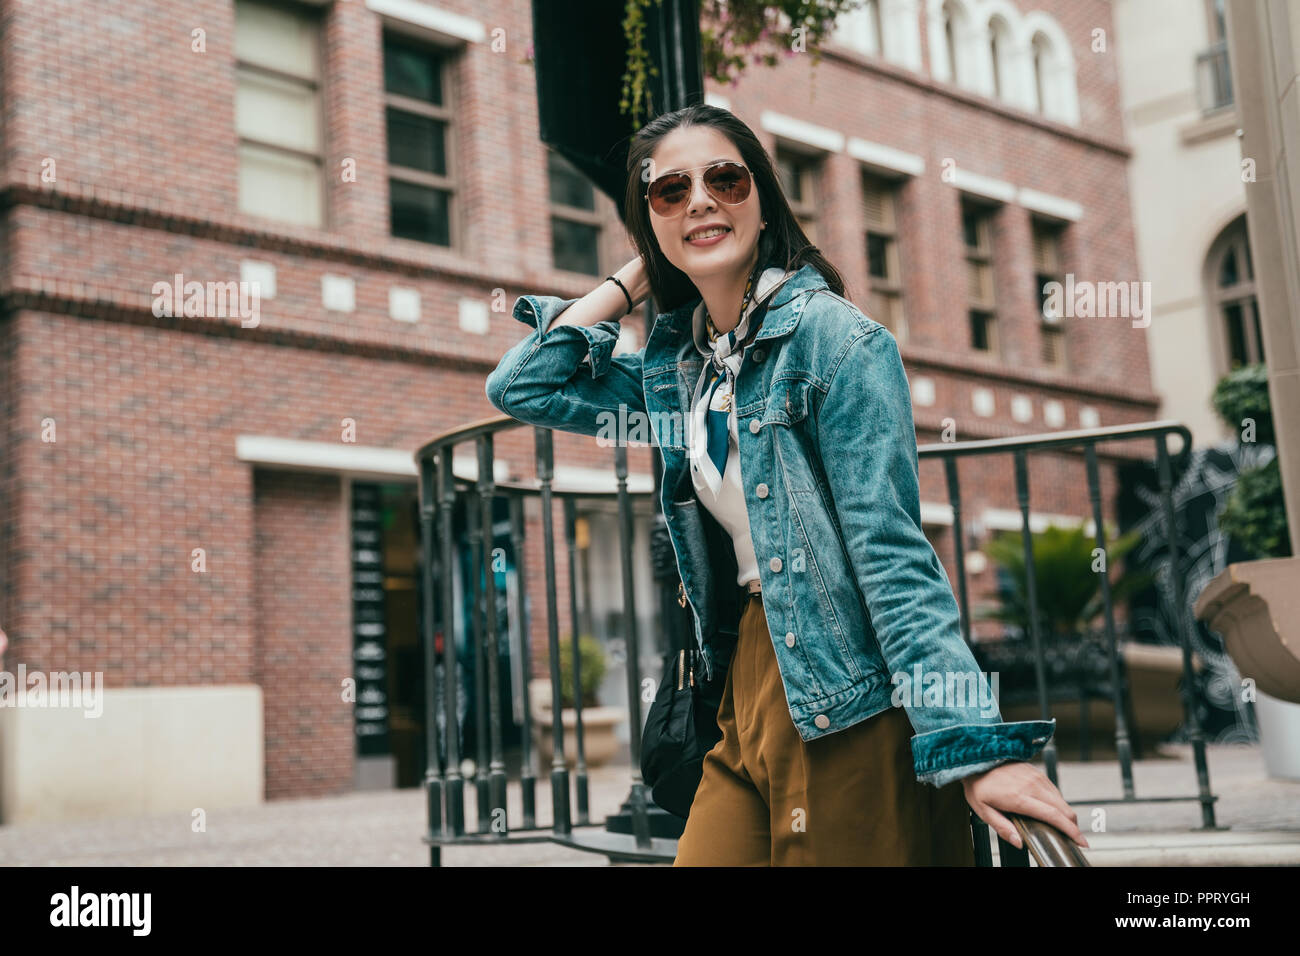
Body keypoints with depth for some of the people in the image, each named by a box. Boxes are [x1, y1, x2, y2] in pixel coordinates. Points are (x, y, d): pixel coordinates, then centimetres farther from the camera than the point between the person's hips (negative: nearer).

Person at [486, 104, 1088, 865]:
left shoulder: (834, 336, -9)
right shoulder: (676, 365, 11)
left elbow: (891, 548, -16)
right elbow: (520, 387, 13)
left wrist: (974, 743, -22)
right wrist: (634, 280, 9)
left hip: (851, 706, -6)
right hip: (749, 691, 7)